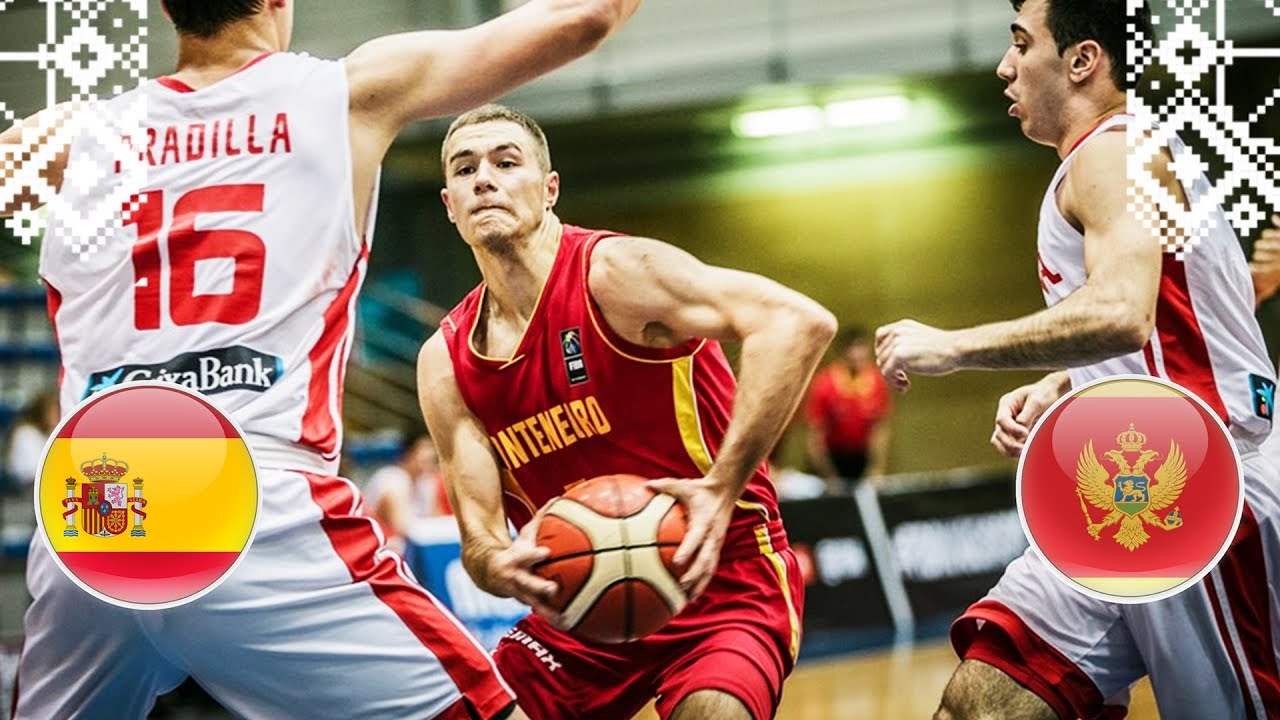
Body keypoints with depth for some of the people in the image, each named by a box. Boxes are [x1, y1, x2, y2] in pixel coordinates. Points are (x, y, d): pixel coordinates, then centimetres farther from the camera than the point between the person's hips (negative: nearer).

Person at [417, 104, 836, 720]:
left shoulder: (613, 272, -15)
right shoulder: (445, 363, 2)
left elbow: (800, 322, -28)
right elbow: (479, 541, 1)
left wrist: (720, 489, -34)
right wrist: (502, 567, -26)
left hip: (720, 580, -6)